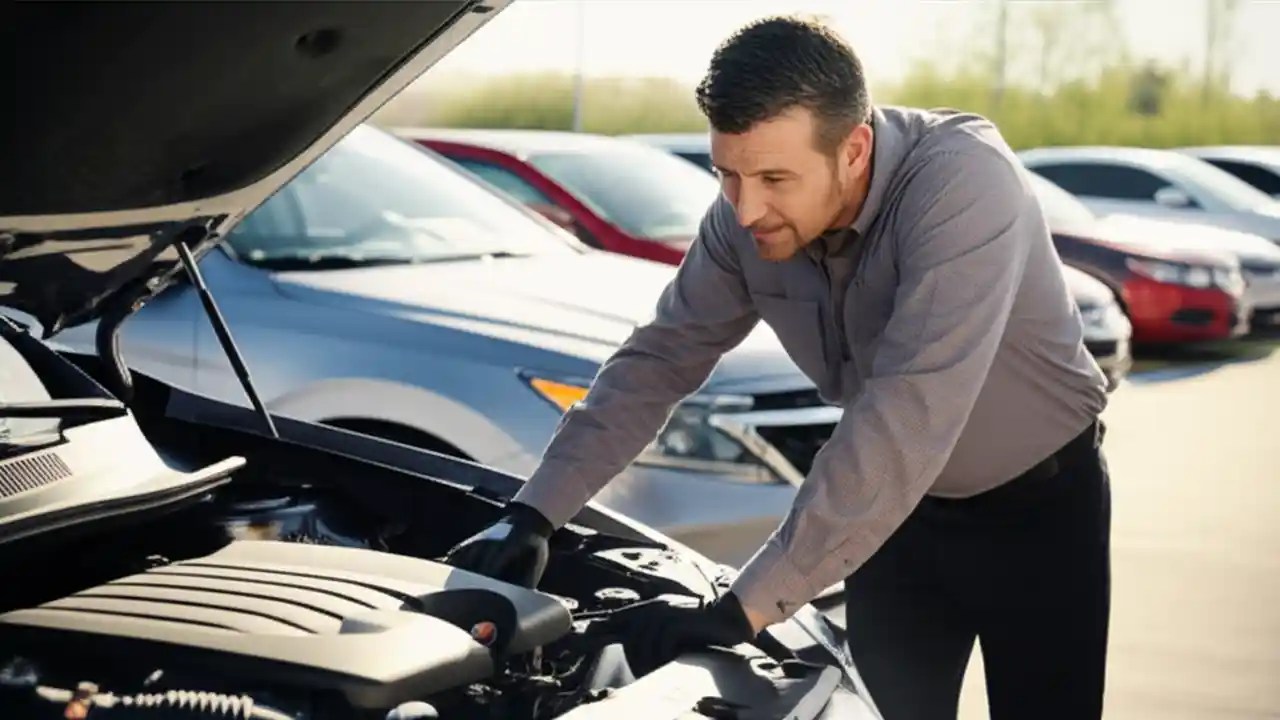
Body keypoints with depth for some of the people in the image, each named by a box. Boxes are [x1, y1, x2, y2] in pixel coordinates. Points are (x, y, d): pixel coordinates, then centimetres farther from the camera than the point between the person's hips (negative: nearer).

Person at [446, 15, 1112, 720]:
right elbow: (659, 358, -5)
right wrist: (531, 515, -16)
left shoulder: (961, 183, -36)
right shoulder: (743, 218, -16)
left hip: (1039, 501, -4)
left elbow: (906, 419, -42)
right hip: (901, 501, 5)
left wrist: (741, 610, -43)